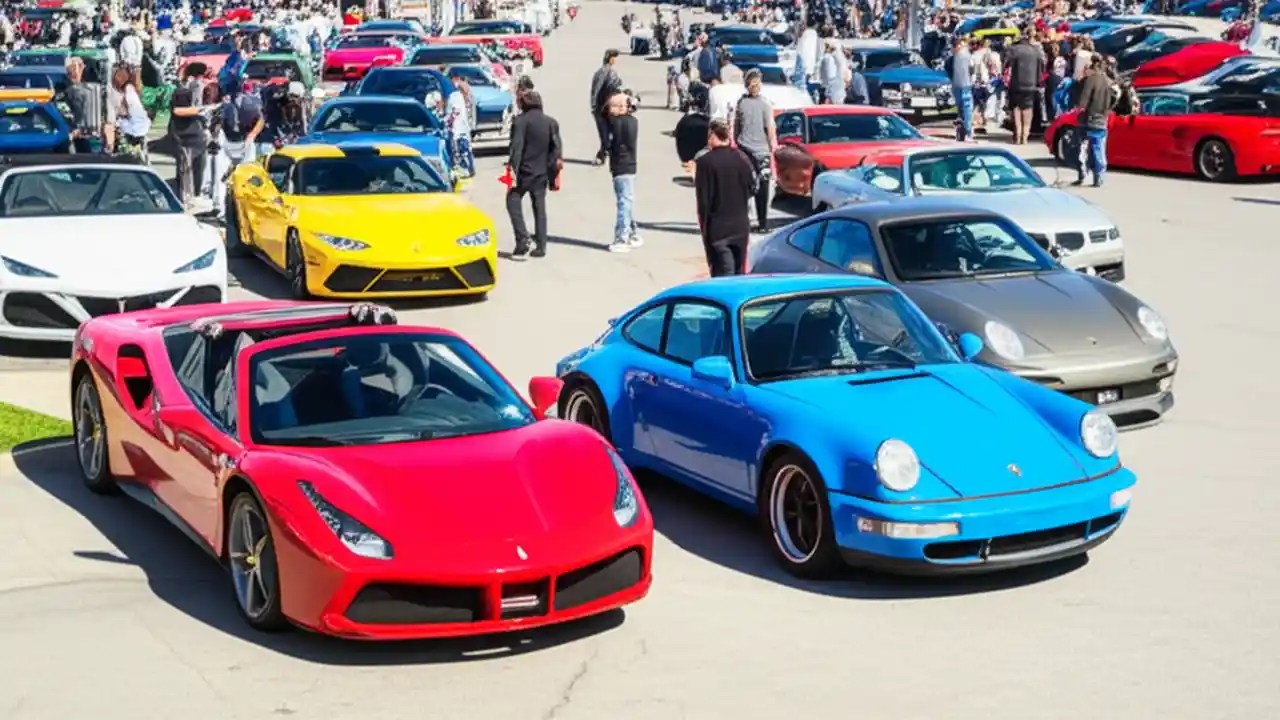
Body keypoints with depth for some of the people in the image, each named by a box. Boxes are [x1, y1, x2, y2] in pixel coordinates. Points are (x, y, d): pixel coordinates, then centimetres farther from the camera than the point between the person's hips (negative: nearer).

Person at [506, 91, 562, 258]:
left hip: (525, 170, -5)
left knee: (513, 200, 5)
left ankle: (522, 238, -10)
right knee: (540, 207, 10)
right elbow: (557, 148, 7)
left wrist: (512, 168, -15)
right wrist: (554, 171, 10)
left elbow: (516, 147, -15)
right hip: (542, 172, 5)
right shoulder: (551, 122, 7)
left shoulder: (521, 121, -9)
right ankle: (541, 246, 8)